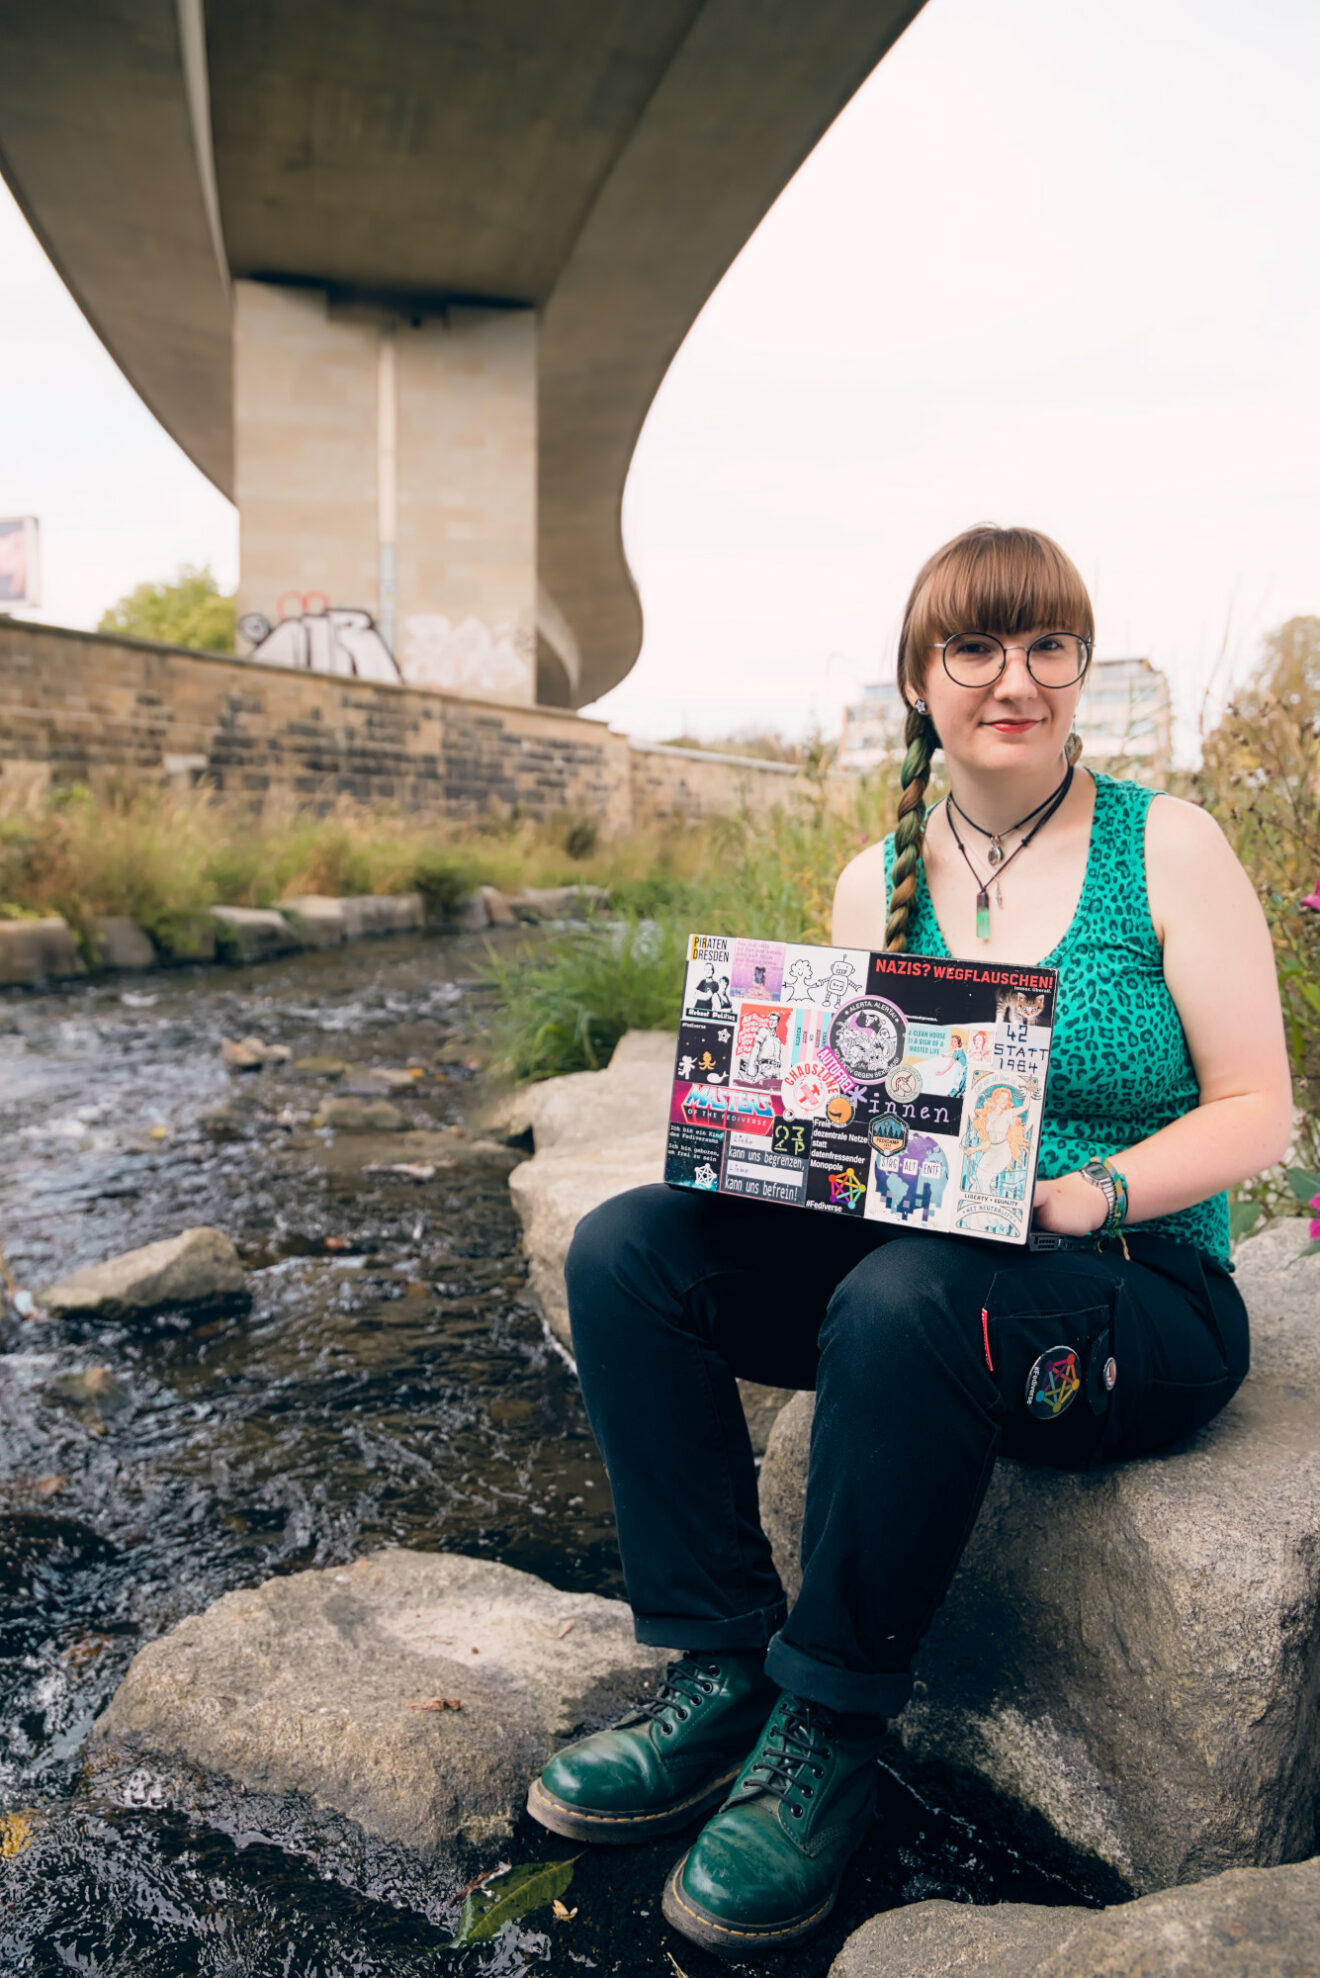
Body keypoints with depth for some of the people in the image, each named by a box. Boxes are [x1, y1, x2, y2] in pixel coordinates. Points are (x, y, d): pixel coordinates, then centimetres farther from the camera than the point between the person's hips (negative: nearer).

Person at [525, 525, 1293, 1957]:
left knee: (904, 1299, -37)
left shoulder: (1166, 845, -3)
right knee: (628, 1245, -15)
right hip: (911, 1256, 5)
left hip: (1139, 1299, -4)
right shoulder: (876, 885, 7)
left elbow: (1256, 1111, -6)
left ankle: (827, 1736, -14)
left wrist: (1084, 1193, -23)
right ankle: (720, 1667, -7)